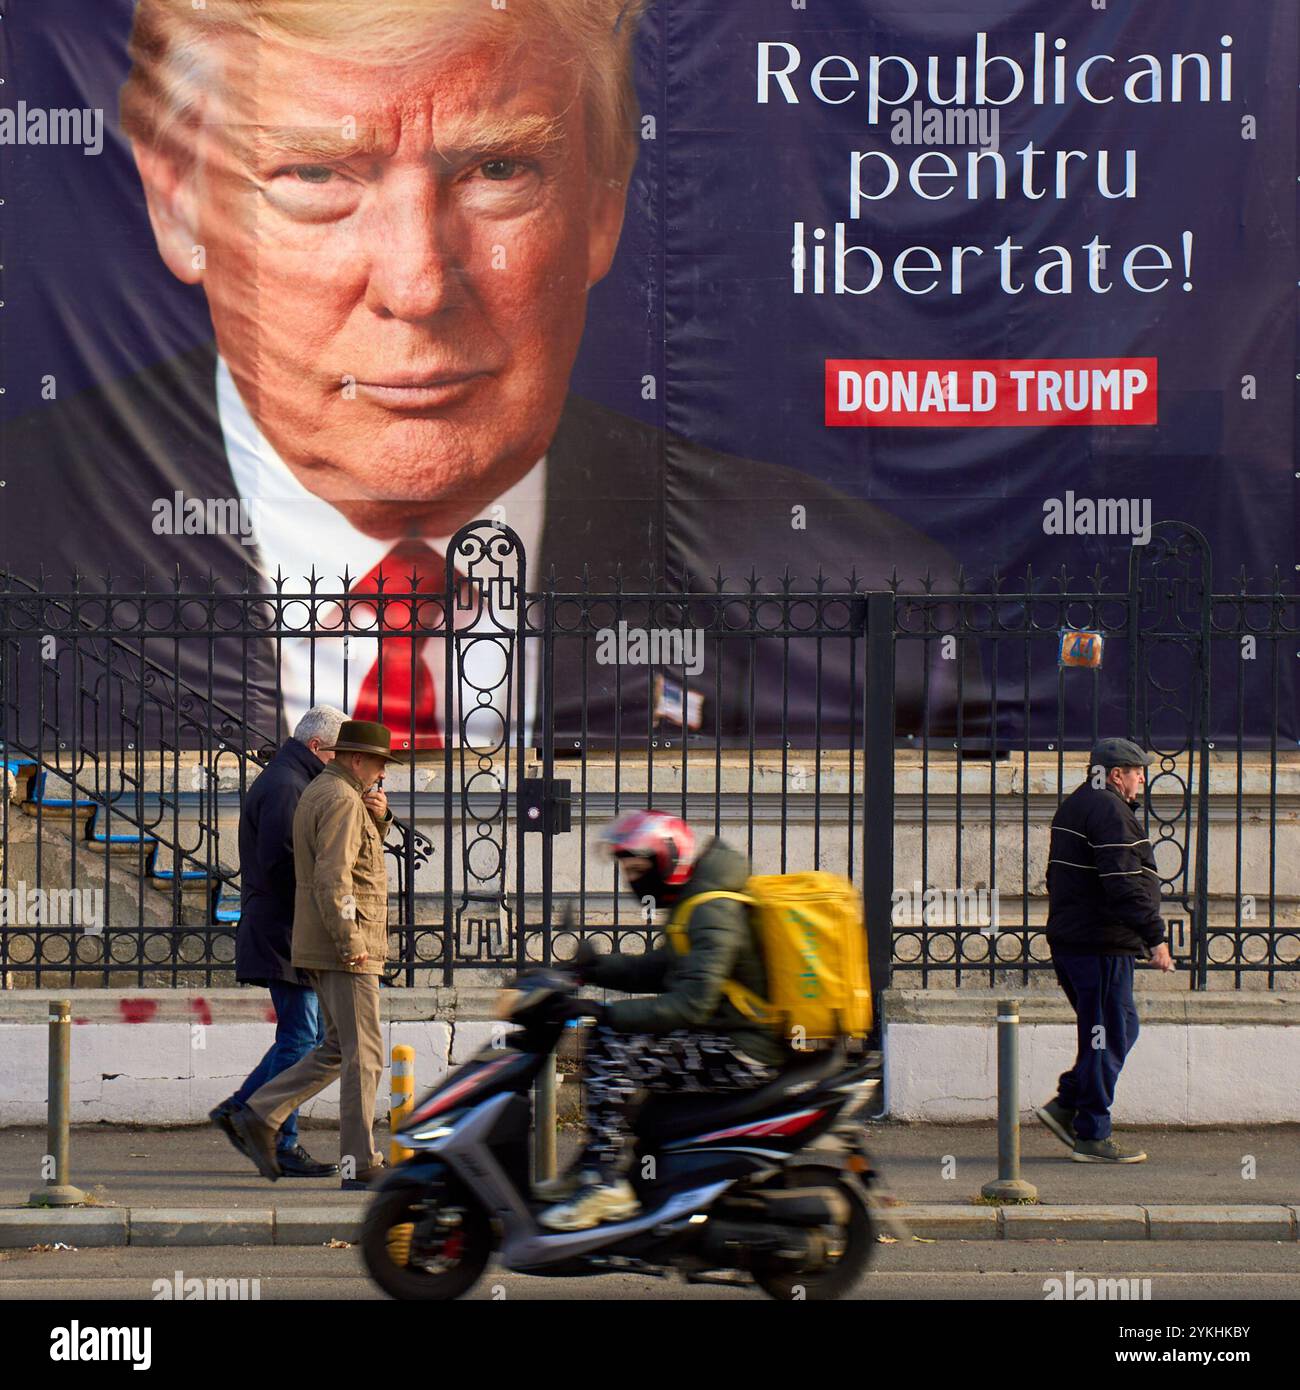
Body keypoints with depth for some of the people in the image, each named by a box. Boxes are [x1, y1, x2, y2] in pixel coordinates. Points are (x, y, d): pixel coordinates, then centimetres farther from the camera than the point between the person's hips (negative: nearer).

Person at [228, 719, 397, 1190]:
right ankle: (361, 1167, -5)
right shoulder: (342, 801, -16)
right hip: (344, 951, -10)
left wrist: (375, 812, 10)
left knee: (340, 1050, 16)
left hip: (323, 951, 10)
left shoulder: (316, 795, 17)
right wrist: (351, 946, -24)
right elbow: (333, 879, -25)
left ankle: (260, 1116, 11)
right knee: (363, 1055, -6)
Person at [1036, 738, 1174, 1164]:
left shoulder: (1073, 807, 19)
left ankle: (1064, 1105, 13)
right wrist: (1155, 936, -21)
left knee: (1121, 1030, 16)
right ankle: (1092, 1137, -3)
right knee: (1108, 1037, -5)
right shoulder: (1110, 812, -14)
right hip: (1102, 944, -10)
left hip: (1069, 938, 10)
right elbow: (1124, 884, -22)